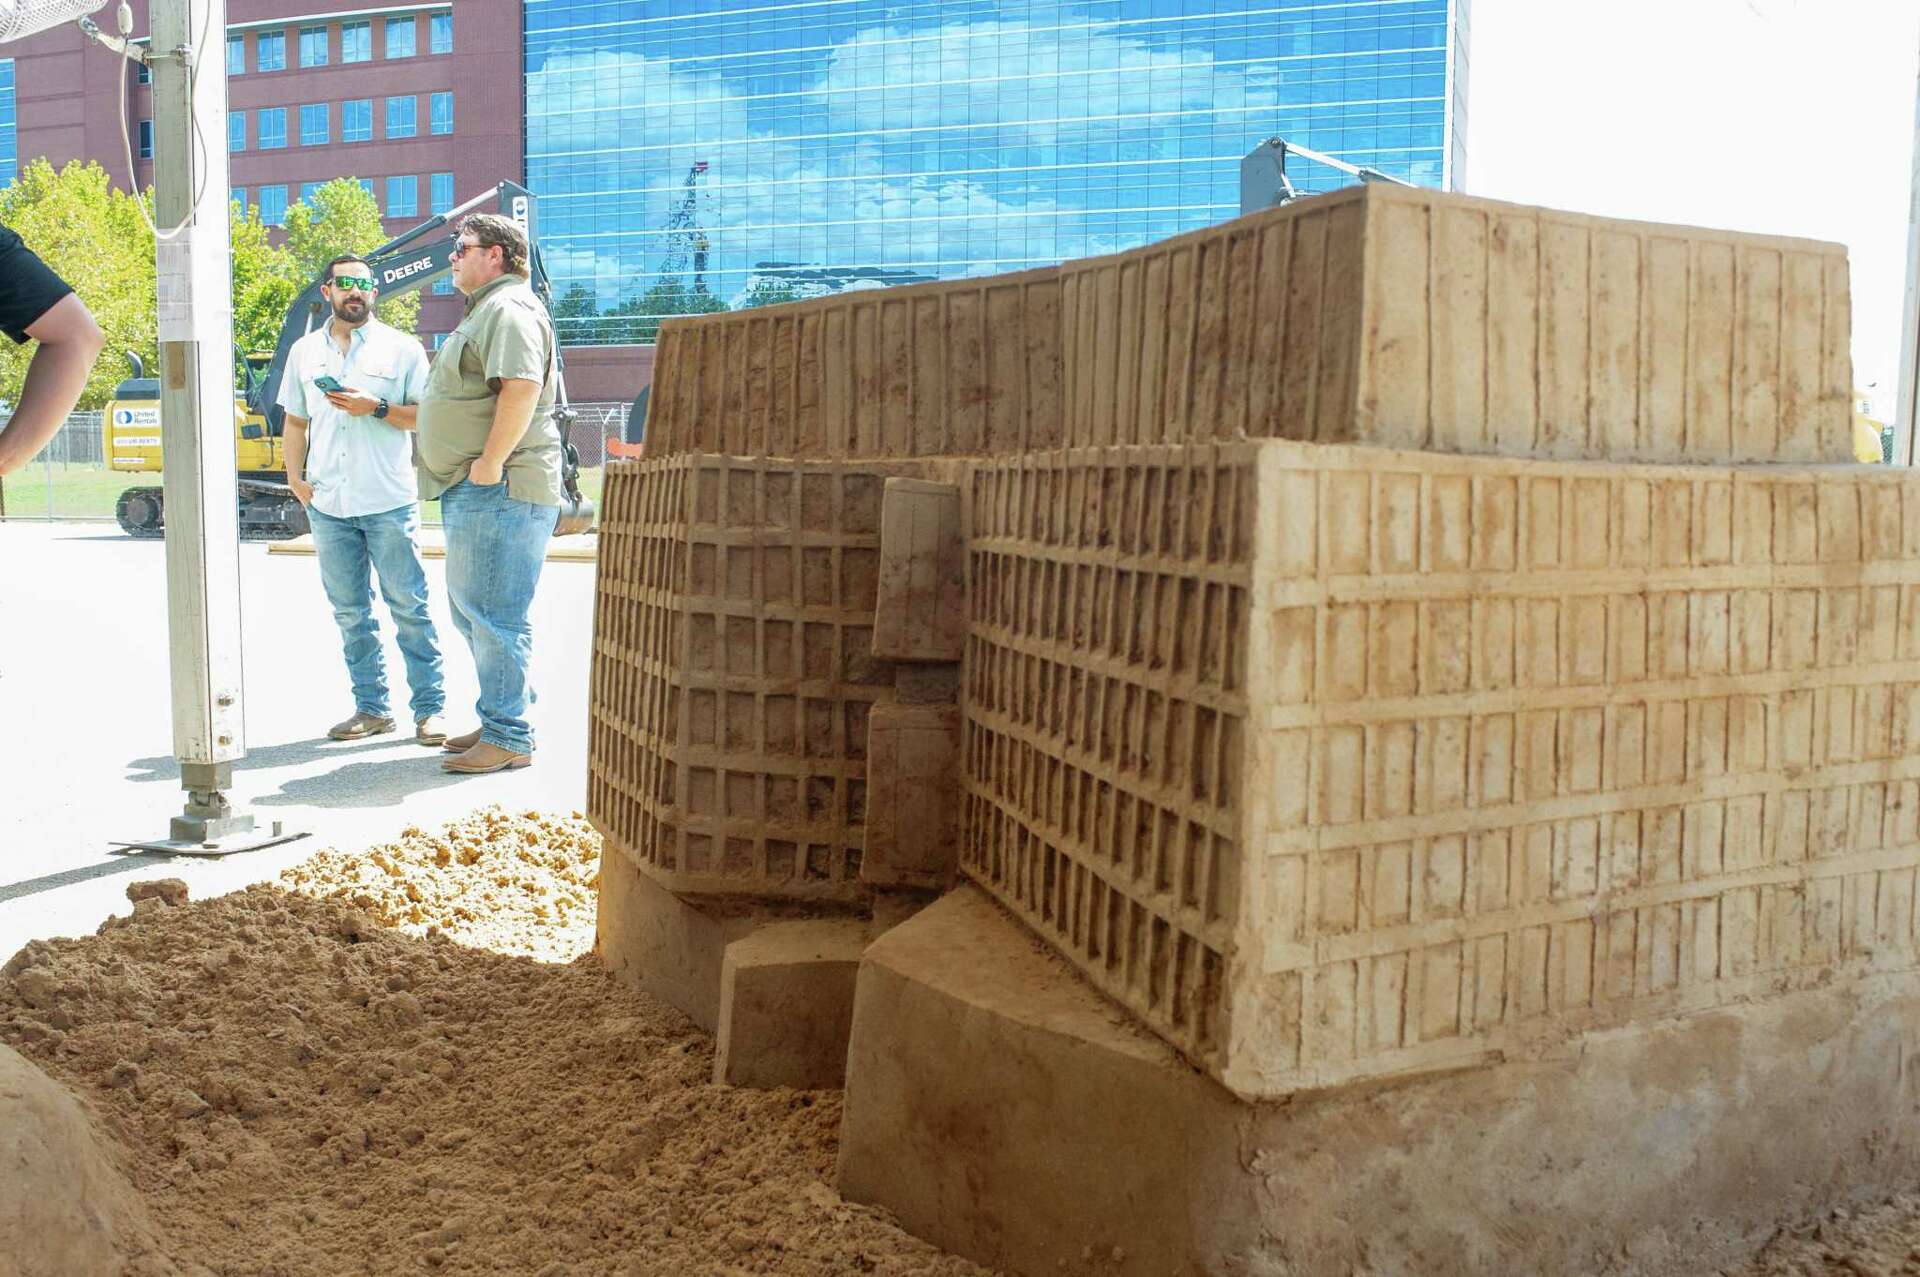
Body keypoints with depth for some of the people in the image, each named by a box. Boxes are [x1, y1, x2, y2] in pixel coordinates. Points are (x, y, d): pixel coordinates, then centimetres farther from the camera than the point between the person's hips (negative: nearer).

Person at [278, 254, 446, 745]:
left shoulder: (401, 348, 4)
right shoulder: (304, 351, 15)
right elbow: (295, 421, 19)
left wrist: (376, 408, -14)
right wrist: (295, 477, 6)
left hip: (389, 502, -4)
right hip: (328, 505, 4)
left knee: (409, 607, -3)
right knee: (350, 613, 8)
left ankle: (429, 709, 2)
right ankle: (371, 708, 16)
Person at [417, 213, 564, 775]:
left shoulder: (509, 309, -12)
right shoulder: (487, 311, 24)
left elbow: (521, 388, -26)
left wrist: (490, 462, -24)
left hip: (499, 490, -12)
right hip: (475, 493, 12)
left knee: (493, 616, -9)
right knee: (471, 612, 17)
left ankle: (508, 738, -3)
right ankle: (499, 721, 26)